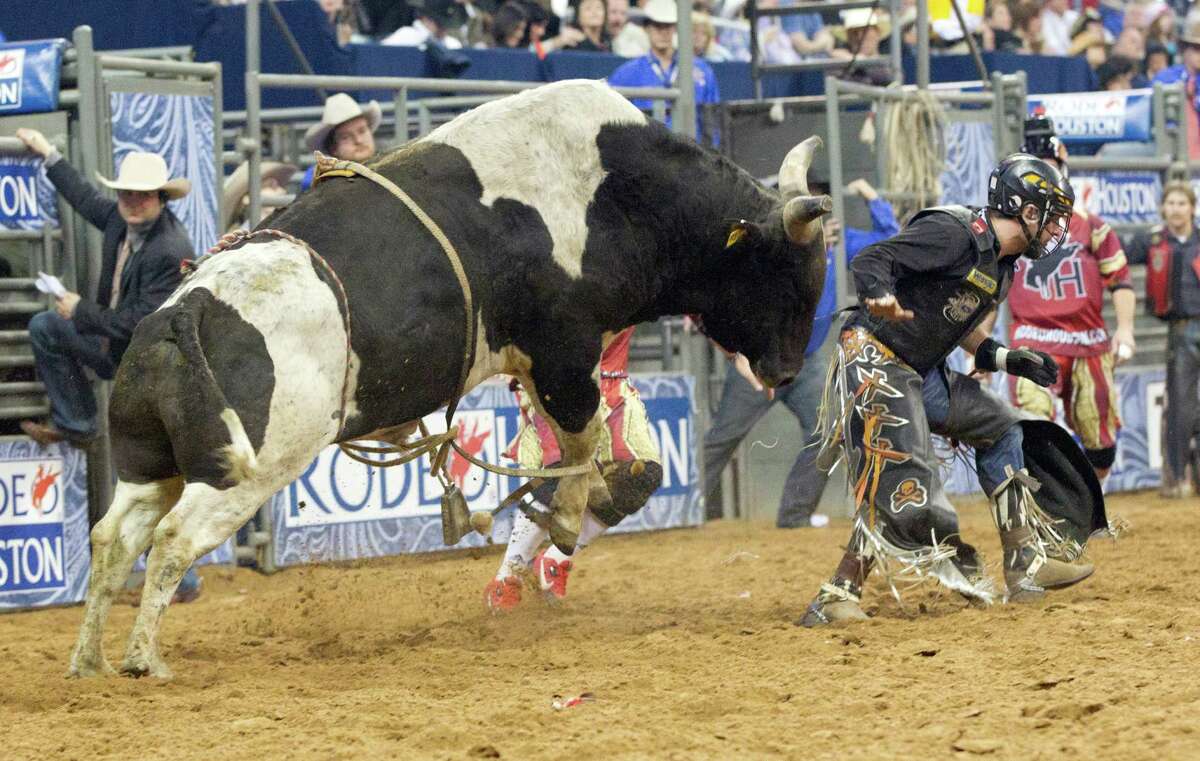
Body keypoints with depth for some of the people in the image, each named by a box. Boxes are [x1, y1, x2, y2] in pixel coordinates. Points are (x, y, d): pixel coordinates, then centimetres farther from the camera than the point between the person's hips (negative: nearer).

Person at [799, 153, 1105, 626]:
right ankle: (836, 599, -19)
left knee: (1000, 429, 19)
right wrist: (880, 295, -45)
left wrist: (1007, 360, 15)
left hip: (923, 373, 11)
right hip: (875, 363, -11)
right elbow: (868, 261, -24)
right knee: (901, 488, -21)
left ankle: (1027, 566, 25)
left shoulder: (999, 266, 13)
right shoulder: (955, 233, -16)